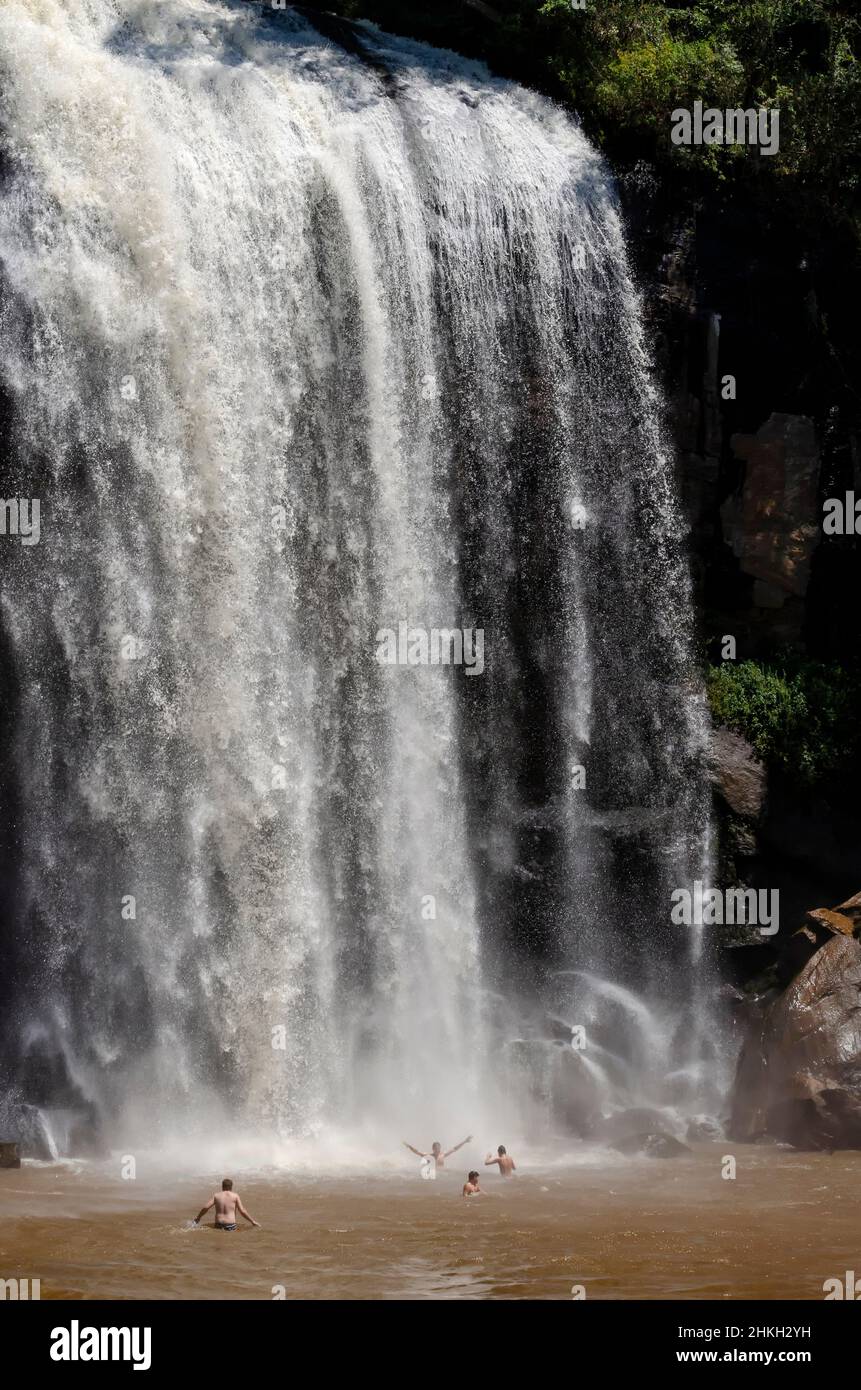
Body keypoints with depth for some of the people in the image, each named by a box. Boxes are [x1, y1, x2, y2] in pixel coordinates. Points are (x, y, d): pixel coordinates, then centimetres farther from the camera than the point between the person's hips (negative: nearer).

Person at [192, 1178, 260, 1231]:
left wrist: (198, 1217, 20)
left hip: (219, 1225, 2)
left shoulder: (216, 1195, 10)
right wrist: (252, 1221, 11)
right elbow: (242, 1211, 1)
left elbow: (205, 1207, 5)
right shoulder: (235, 1196, 5)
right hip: (230, 1225, -2)